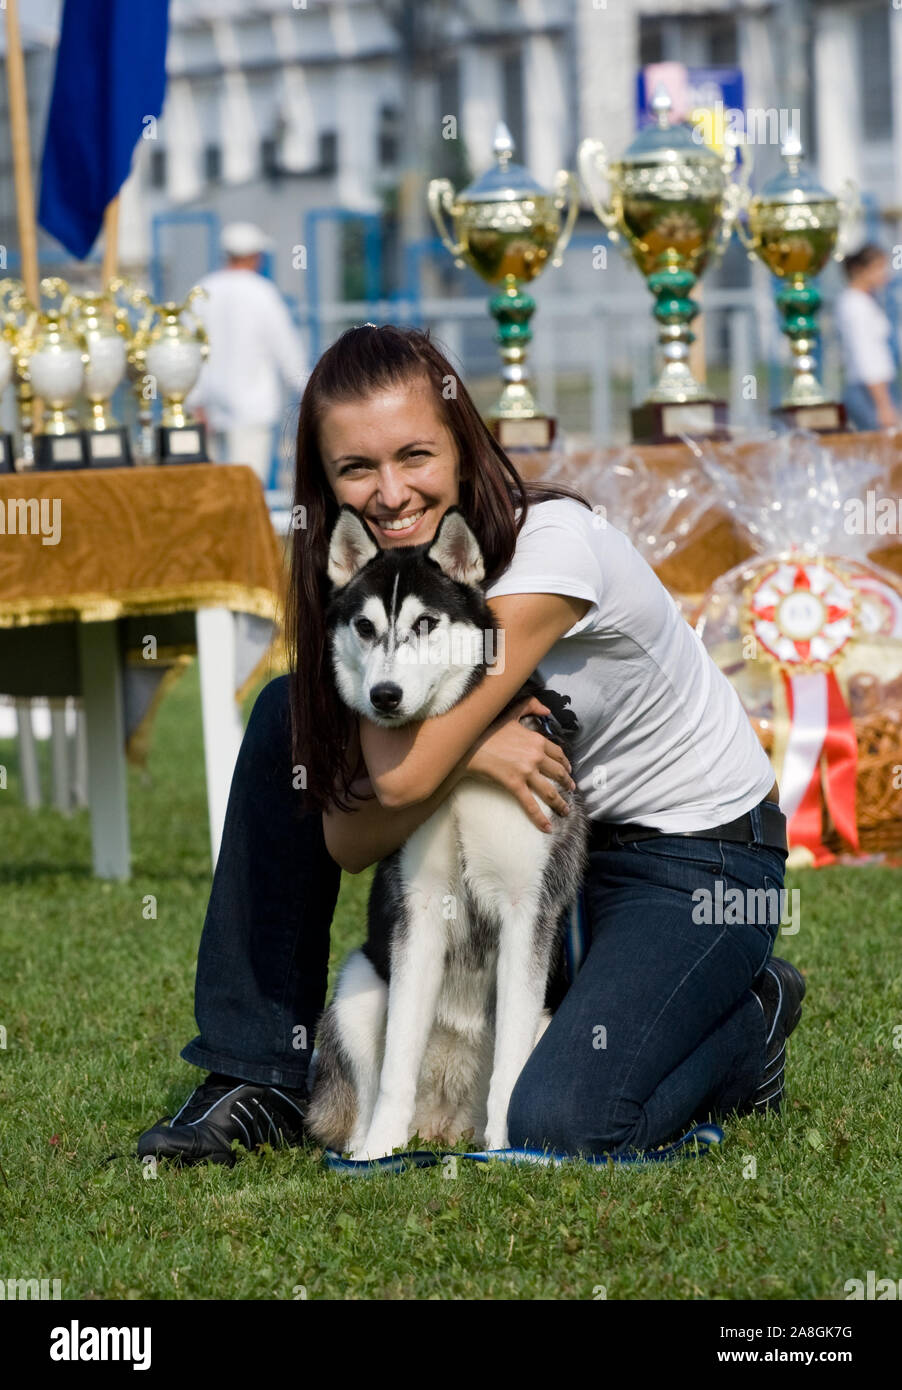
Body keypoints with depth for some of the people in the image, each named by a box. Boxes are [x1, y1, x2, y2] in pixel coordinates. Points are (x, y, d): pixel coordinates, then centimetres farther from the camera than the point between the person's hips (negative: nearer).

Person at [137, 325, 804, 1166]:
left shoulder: (553, 546, -26)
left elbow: (408, 778, -29)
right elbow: (348, 839, -14)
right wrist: (470, 748, -28)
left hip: (700, 852, -7)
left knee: (560, 1124, -28)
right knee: (289, 718, -7)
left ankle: (750, 1017, 6)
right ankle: (259, 1082, -2)